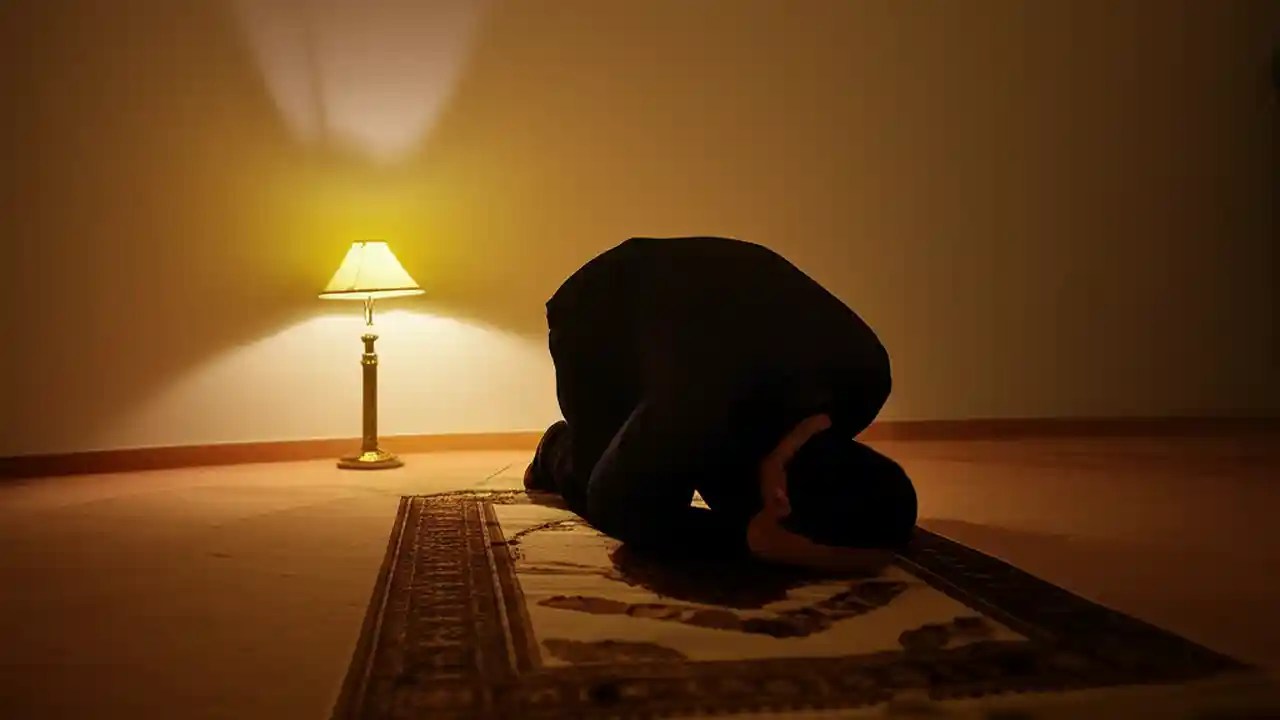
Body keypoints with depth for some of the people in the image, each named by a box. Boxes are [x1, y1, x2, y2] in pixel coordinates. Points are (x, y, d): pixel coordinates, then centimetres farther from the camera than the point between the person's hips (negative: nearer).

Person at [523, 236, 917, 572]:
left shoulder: (864, 375, -29)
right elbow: (612, 506, -30)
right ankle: (560, 450, 25)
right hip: (597, 308, -4)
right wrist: (748, 538, -41)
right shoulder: (703, 411, -48)